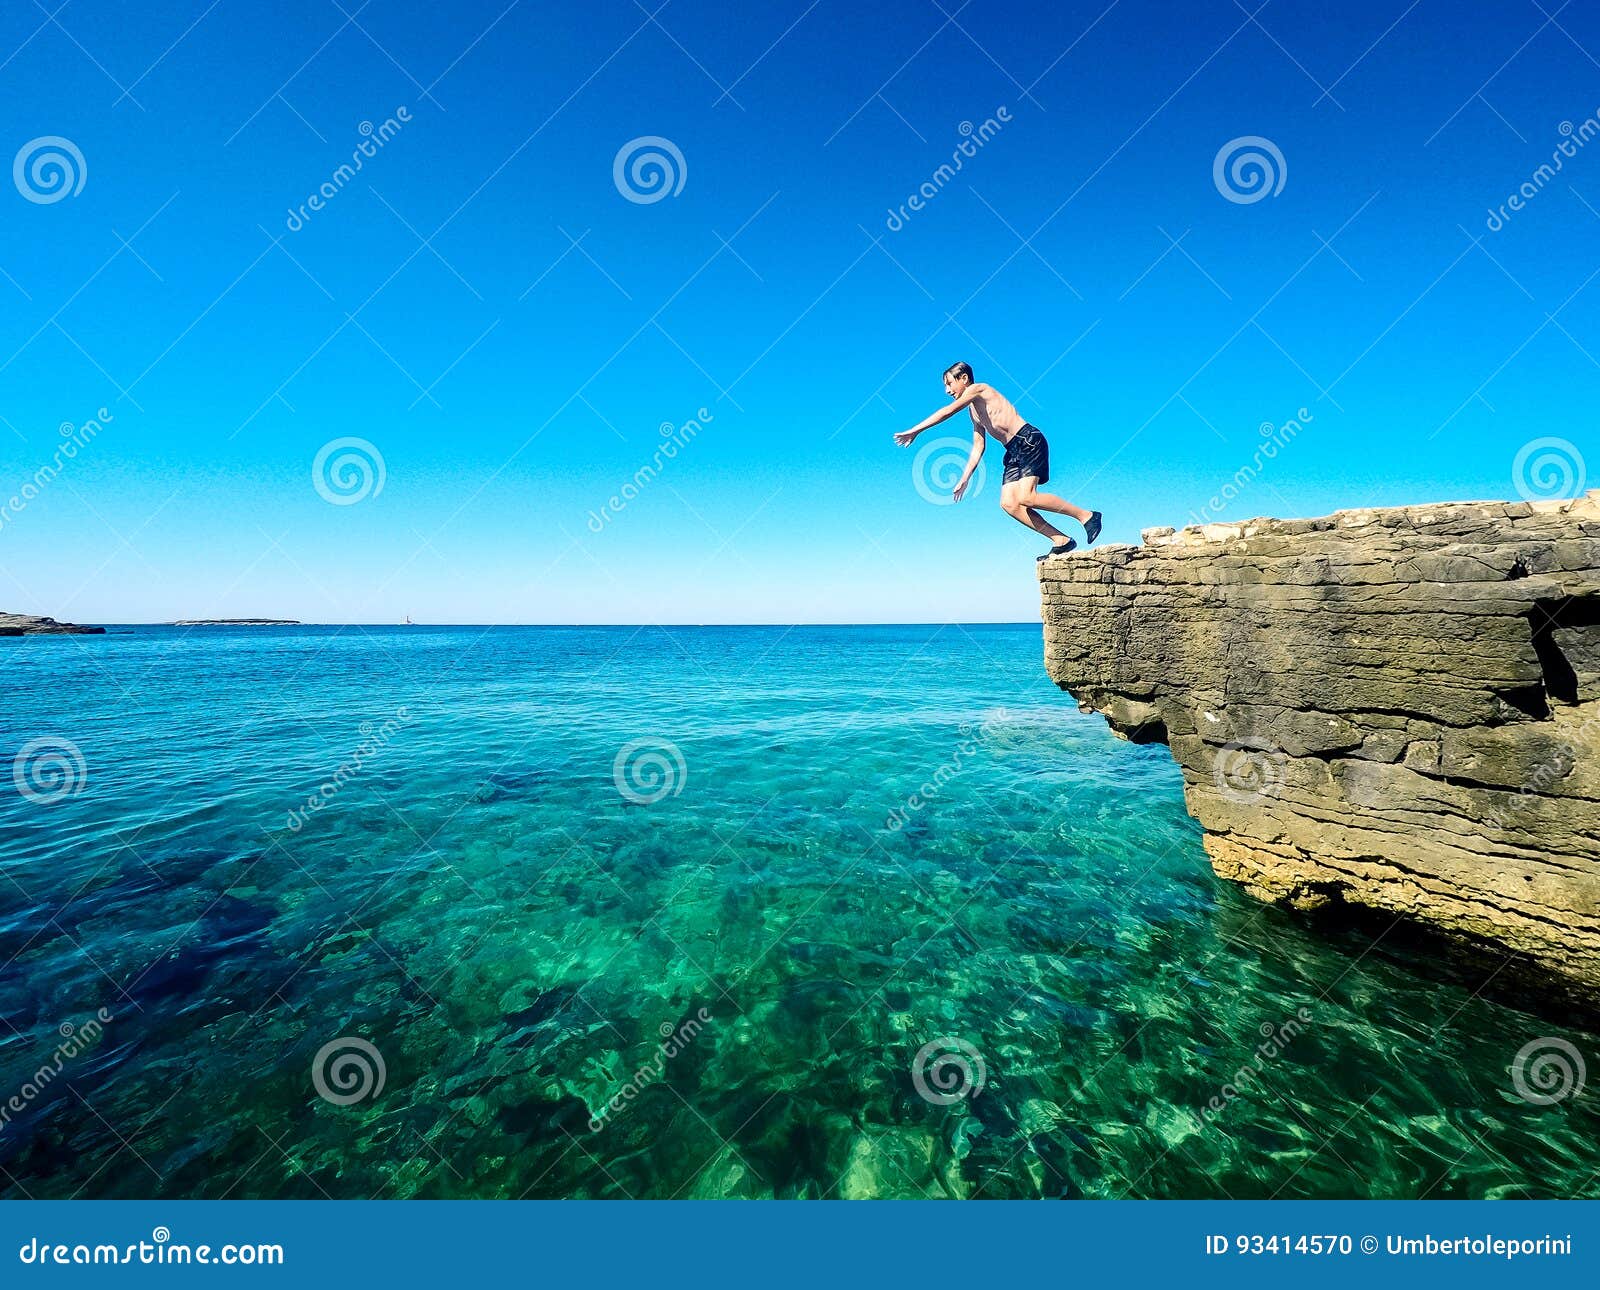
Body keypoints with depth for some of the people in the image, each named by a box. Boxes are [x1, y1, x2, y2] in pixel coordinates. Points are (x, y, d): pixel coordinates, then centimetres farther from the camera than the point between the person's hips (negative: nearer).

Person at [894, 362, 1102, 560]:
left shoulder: (977, 389, -2)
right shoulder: (974, 410, 24)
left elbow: (948, 411, -14)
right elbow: (978, 447, 23)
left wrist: (914, 431, -14)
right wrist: (964, 480, 19)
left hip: (1029, 441, -9)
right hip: (1014, 451, 9)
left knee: (1026, 497, -23)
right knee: (1008, 504, -5)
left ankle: (1086, 515, -9)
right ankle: (1061, 540, -2)